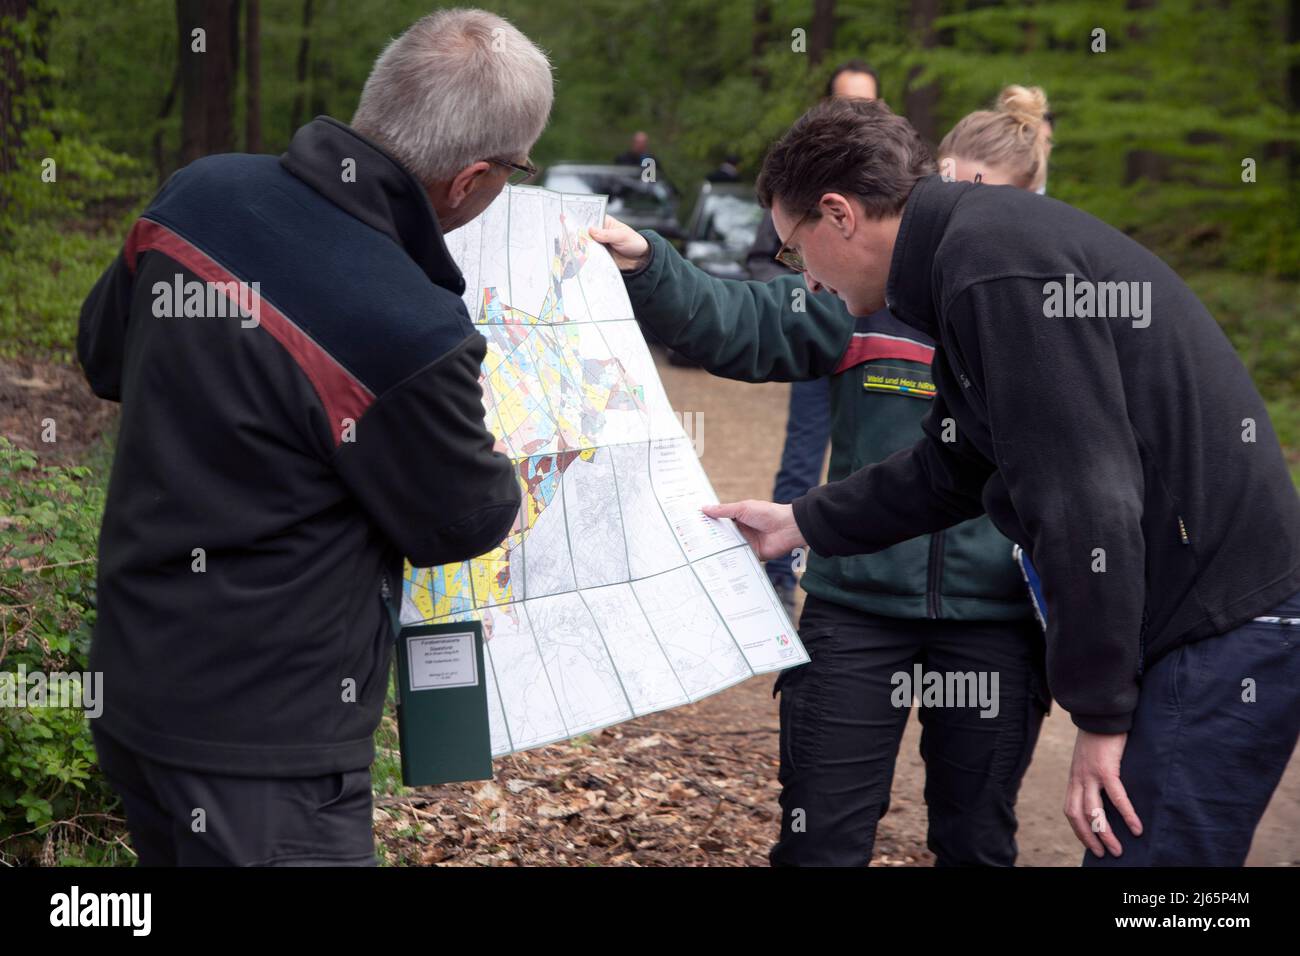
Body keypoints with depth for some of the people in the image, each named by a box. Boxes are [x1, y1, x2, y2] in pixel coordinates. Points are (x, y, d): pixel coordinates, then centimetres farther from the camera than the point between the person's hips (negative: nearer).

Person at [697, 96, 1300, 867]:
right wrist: (800, 524, 30)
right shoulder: (977, 249, 13)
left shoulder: (996, 268, -19)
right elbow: (953, 468, 25)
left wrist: (1101, 712, -15)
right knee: (1129, 847, 15)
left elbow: (1088, 506, -23)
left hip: (1226, 624, -10)